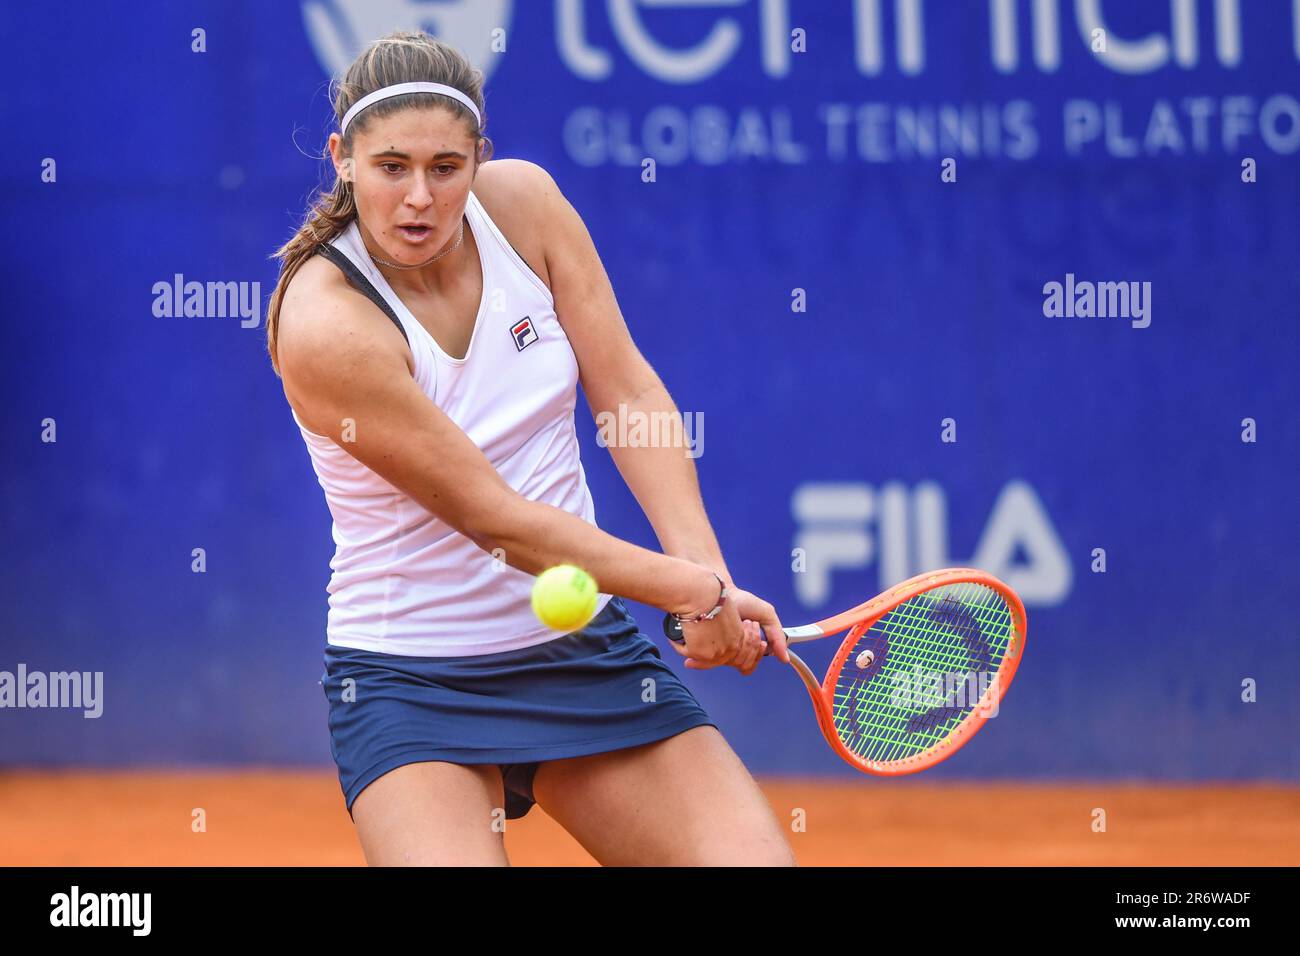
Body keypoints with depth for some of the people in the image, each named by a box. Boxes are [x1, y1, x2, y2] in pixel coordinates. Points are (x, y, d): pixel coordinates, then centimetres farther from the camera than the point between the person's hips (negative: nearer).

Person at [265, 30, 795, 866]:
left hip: (587, 647, 5)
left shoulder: (521, 202, -5)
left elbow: (628, 392, -2)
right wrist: (692, 590, -18)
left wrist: (709, 573, -15)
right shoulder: (324, 325, -22)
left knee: (759, 857, -9)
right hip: (410, 680, -5)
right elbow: (493, 518, -20)